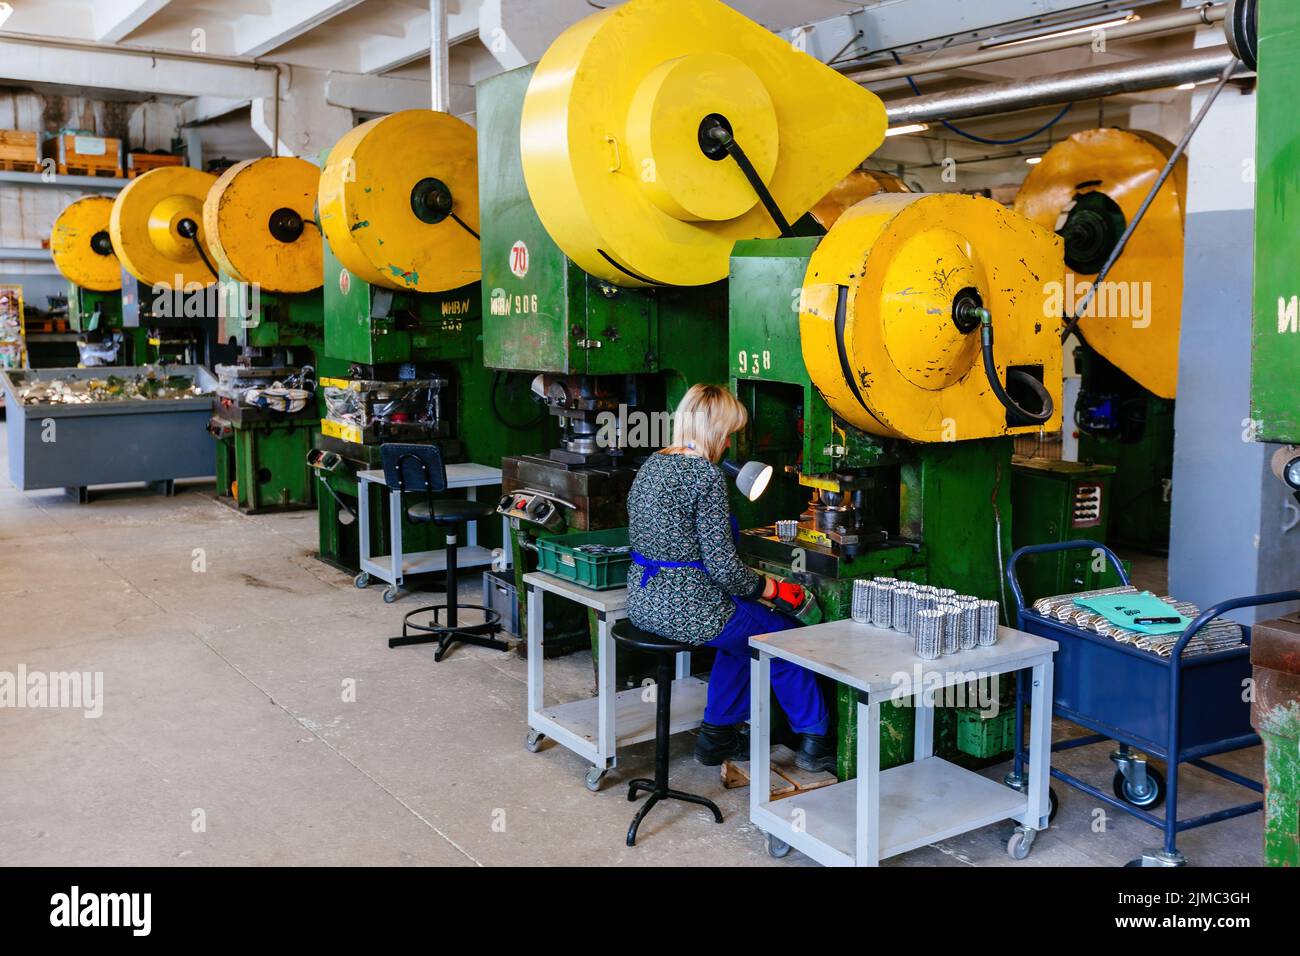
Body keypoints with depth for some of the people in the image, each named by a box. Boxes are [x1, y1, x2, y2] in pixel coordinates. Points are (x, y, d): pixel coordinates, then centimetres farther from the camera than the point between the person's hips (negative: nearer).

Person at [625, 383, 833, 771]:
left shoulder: (652, 464, 8)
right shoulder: (705, 474, -19)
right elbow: (723, 566, -20)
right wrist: (774, 589, -3)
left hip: (643, 598, 9)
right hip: (684, 605, -9)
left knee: (743, 631, 30)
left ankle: (718, 735, 32)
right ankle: (814, 740, 27)